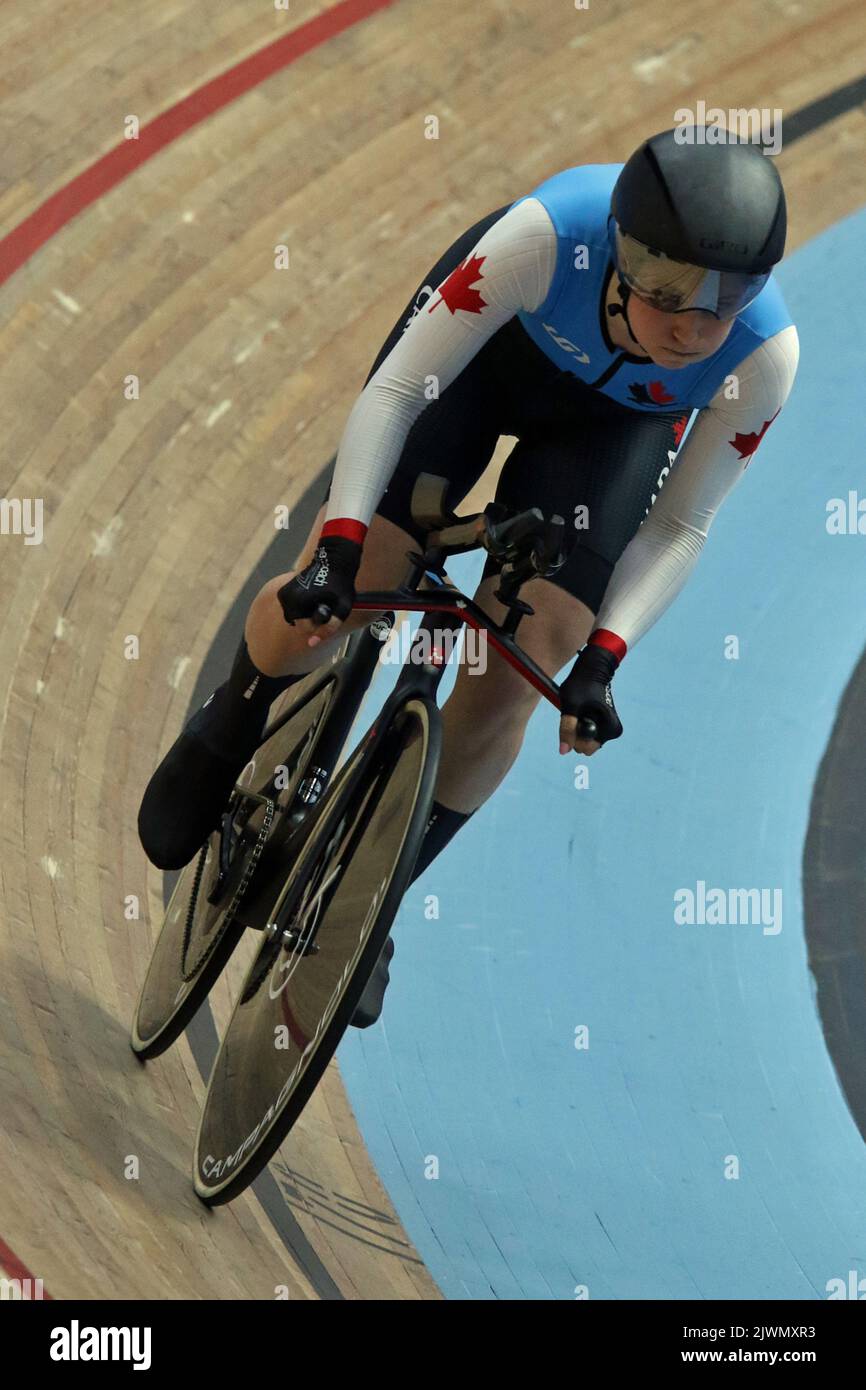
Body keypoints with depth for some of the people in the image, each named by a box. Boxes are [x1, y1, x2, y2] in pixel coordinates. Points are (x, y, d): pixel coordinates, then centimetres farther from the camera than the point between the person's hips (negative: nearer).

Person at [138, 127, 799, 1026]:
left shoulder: (764, 355, -34)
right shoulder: (548, 236, -41)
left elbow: (680, 528, -19)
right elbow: (396, 388, -31)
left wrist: (602, 657, -30)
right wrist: (337, 545, -41)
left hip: (614, 422, 1)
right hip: (486, 346, -1)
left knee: (512, 674, -11)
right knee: (333, 596, -15)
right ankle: (228, 732, 21)